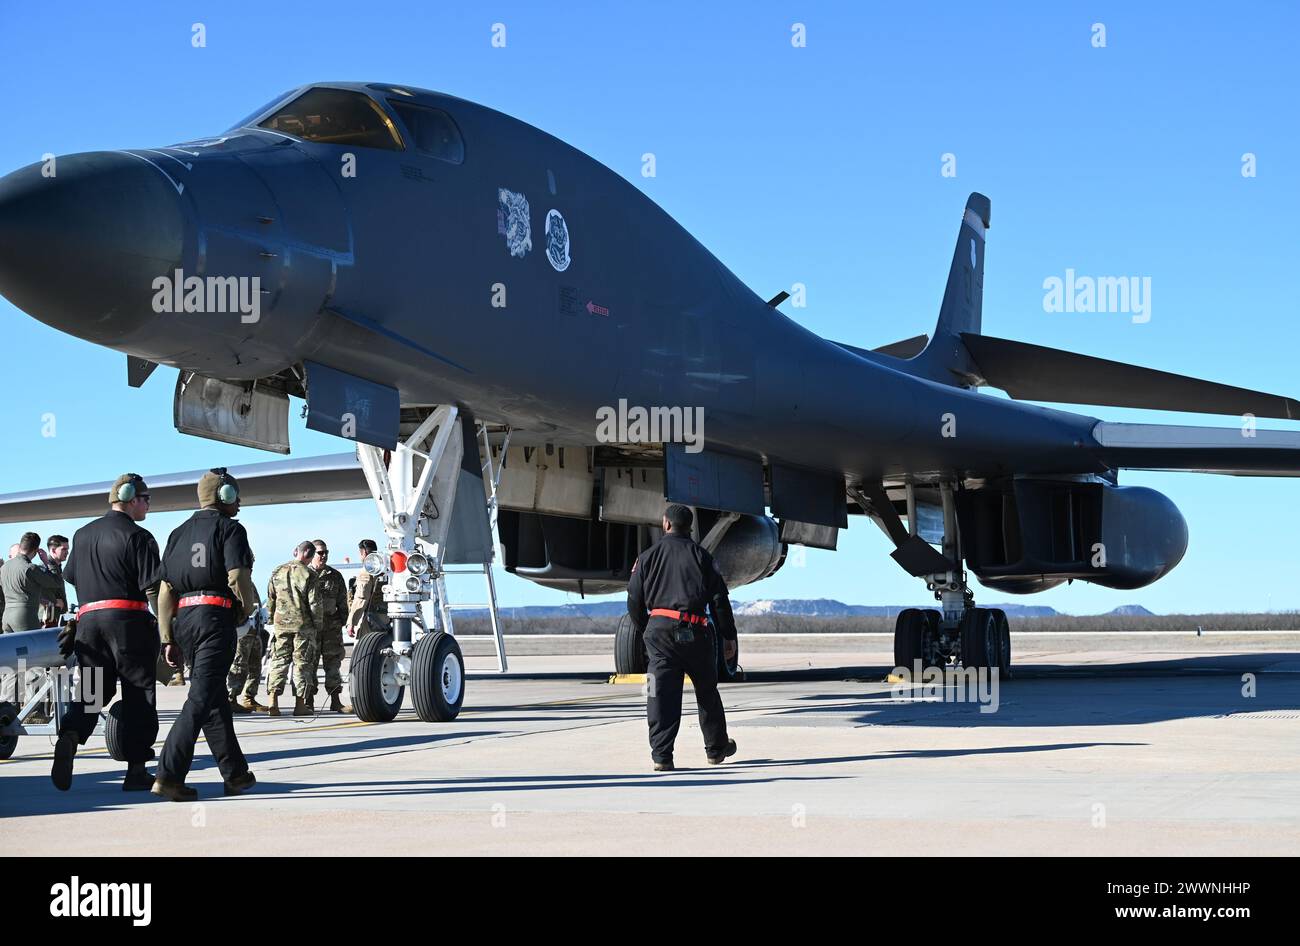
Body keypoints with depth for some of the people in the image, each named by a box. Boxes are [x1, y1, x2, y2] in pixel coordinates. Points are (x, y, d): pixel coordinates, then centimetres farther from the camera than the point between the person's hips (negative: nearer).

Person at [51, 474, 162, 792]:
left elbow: (73, 581, 23)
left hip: (88, 620, 5)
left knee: (92, 691, 8)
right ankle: (136, 771, 2)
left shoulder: (82, 535, 16)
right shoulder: (138, 537, -5)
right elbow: (153, 589, -11)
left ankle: (70, 734, -22)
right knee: (138, 694, 2)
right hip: (129, 621, -5)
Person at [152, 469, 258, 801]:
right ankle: (168, 775, -19)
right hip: (216, 617, -7)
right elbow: (238, 578, -14)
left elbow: (165, 590, 14)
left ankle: (235, 773, 22)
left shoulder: (179, 533, 18)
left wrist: (168, 639, 14)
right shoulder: (229, 529, -1)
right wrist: (248, 608, 5)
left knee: (215, 697, 16)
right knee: (201, 697, -10)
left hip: (183, 619, 7)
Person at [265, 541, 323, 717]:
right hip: (303, 624, -4)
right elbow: (315, 603, -9)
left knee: (279, 661, 6)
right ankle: (301, 704, 1)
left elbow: (270, 600, 13)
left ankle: (273, 702, -4)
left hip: (281, 623, 4)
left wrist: (272, 619, 23)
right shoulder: (307, 574, -9)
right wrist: (318, 625, 3)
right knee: (302, 663, 2)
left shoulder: (277, 572, 6)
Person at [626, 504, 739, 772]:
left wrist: (644, 629, 23)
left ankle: (661, 755, -11)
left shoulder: (648, 556, 8)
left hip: (659, 628, 0)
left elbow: (634, 600, 7)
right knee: (706, 690, 15)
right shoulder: (701, 557, 6)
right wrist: (728, 636, 7)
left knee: (662, 694, -2)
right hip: (694, 631, 0)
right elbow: (719, 599, 2)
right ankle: (716, 748, 28)